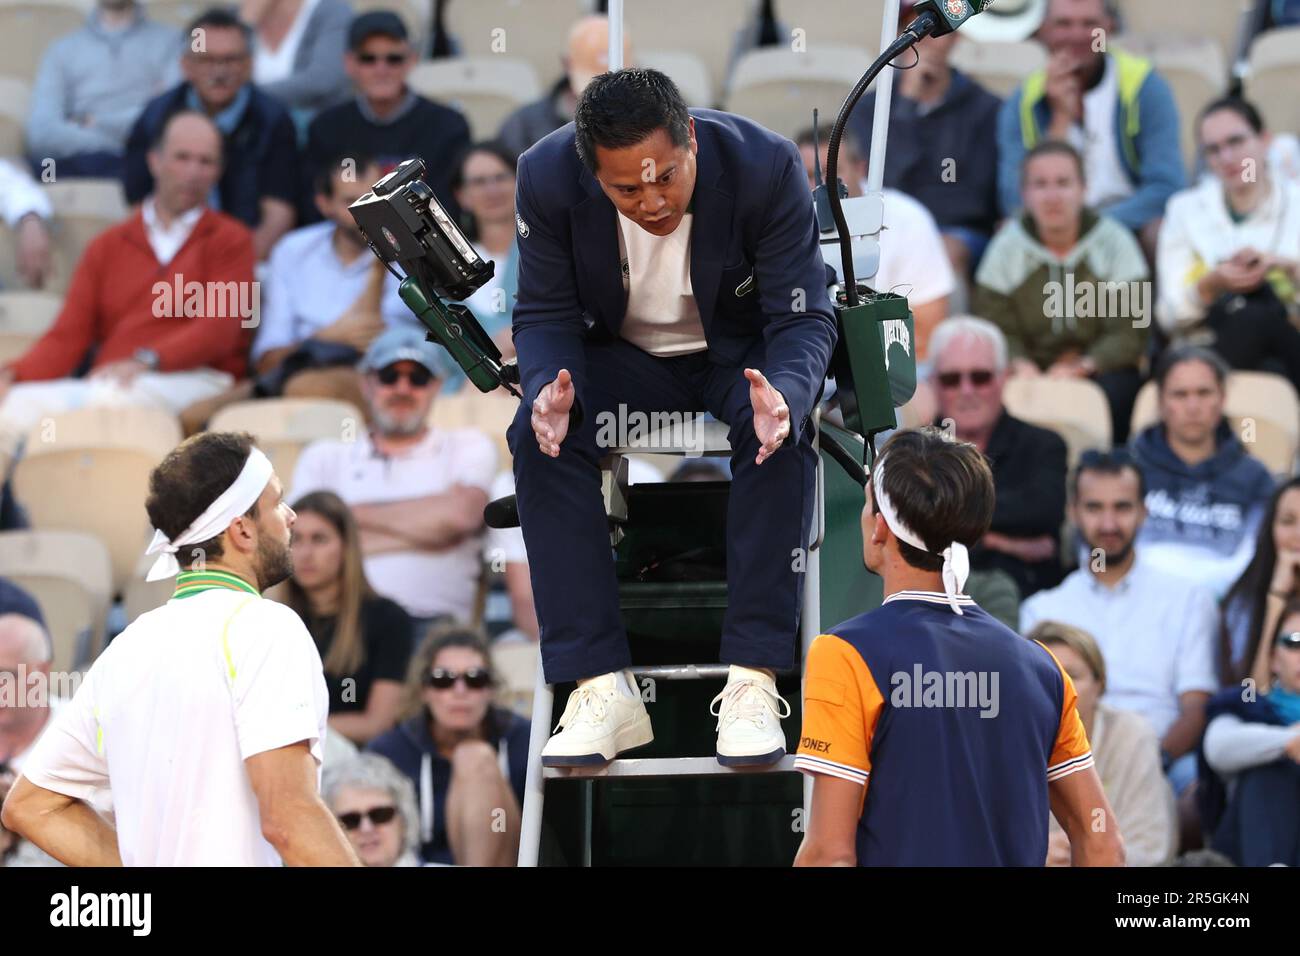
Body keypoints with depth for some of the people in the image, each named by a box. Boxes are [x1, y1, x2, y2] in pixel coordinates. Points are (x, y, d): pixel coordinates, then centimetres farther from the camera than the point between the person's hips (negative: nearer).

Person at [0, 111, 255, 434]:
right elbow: (68, 337, 16)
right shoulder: (107, 246, 25)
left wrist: (147, 361, -21)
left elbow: (220, 329, -2)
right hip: (104, 381, 3)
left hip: (194, 381, -3)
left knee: (115, 397, -41)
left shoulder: (230, 240, 14)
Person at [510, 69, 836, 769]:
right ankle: (601, 688, -30)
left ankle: (752, 683, -33)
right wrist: (550, 389, -34)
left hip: (740, 352, -1)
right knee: (541, 435, -29)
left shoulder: (765, 166, -27)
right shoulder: (547, 177, -22)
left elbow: (805, 317, -21)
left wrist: (784, 394, -45)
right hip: (624, 354, 1)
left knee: (783, 433, -35)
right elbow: (545, 313, -10)